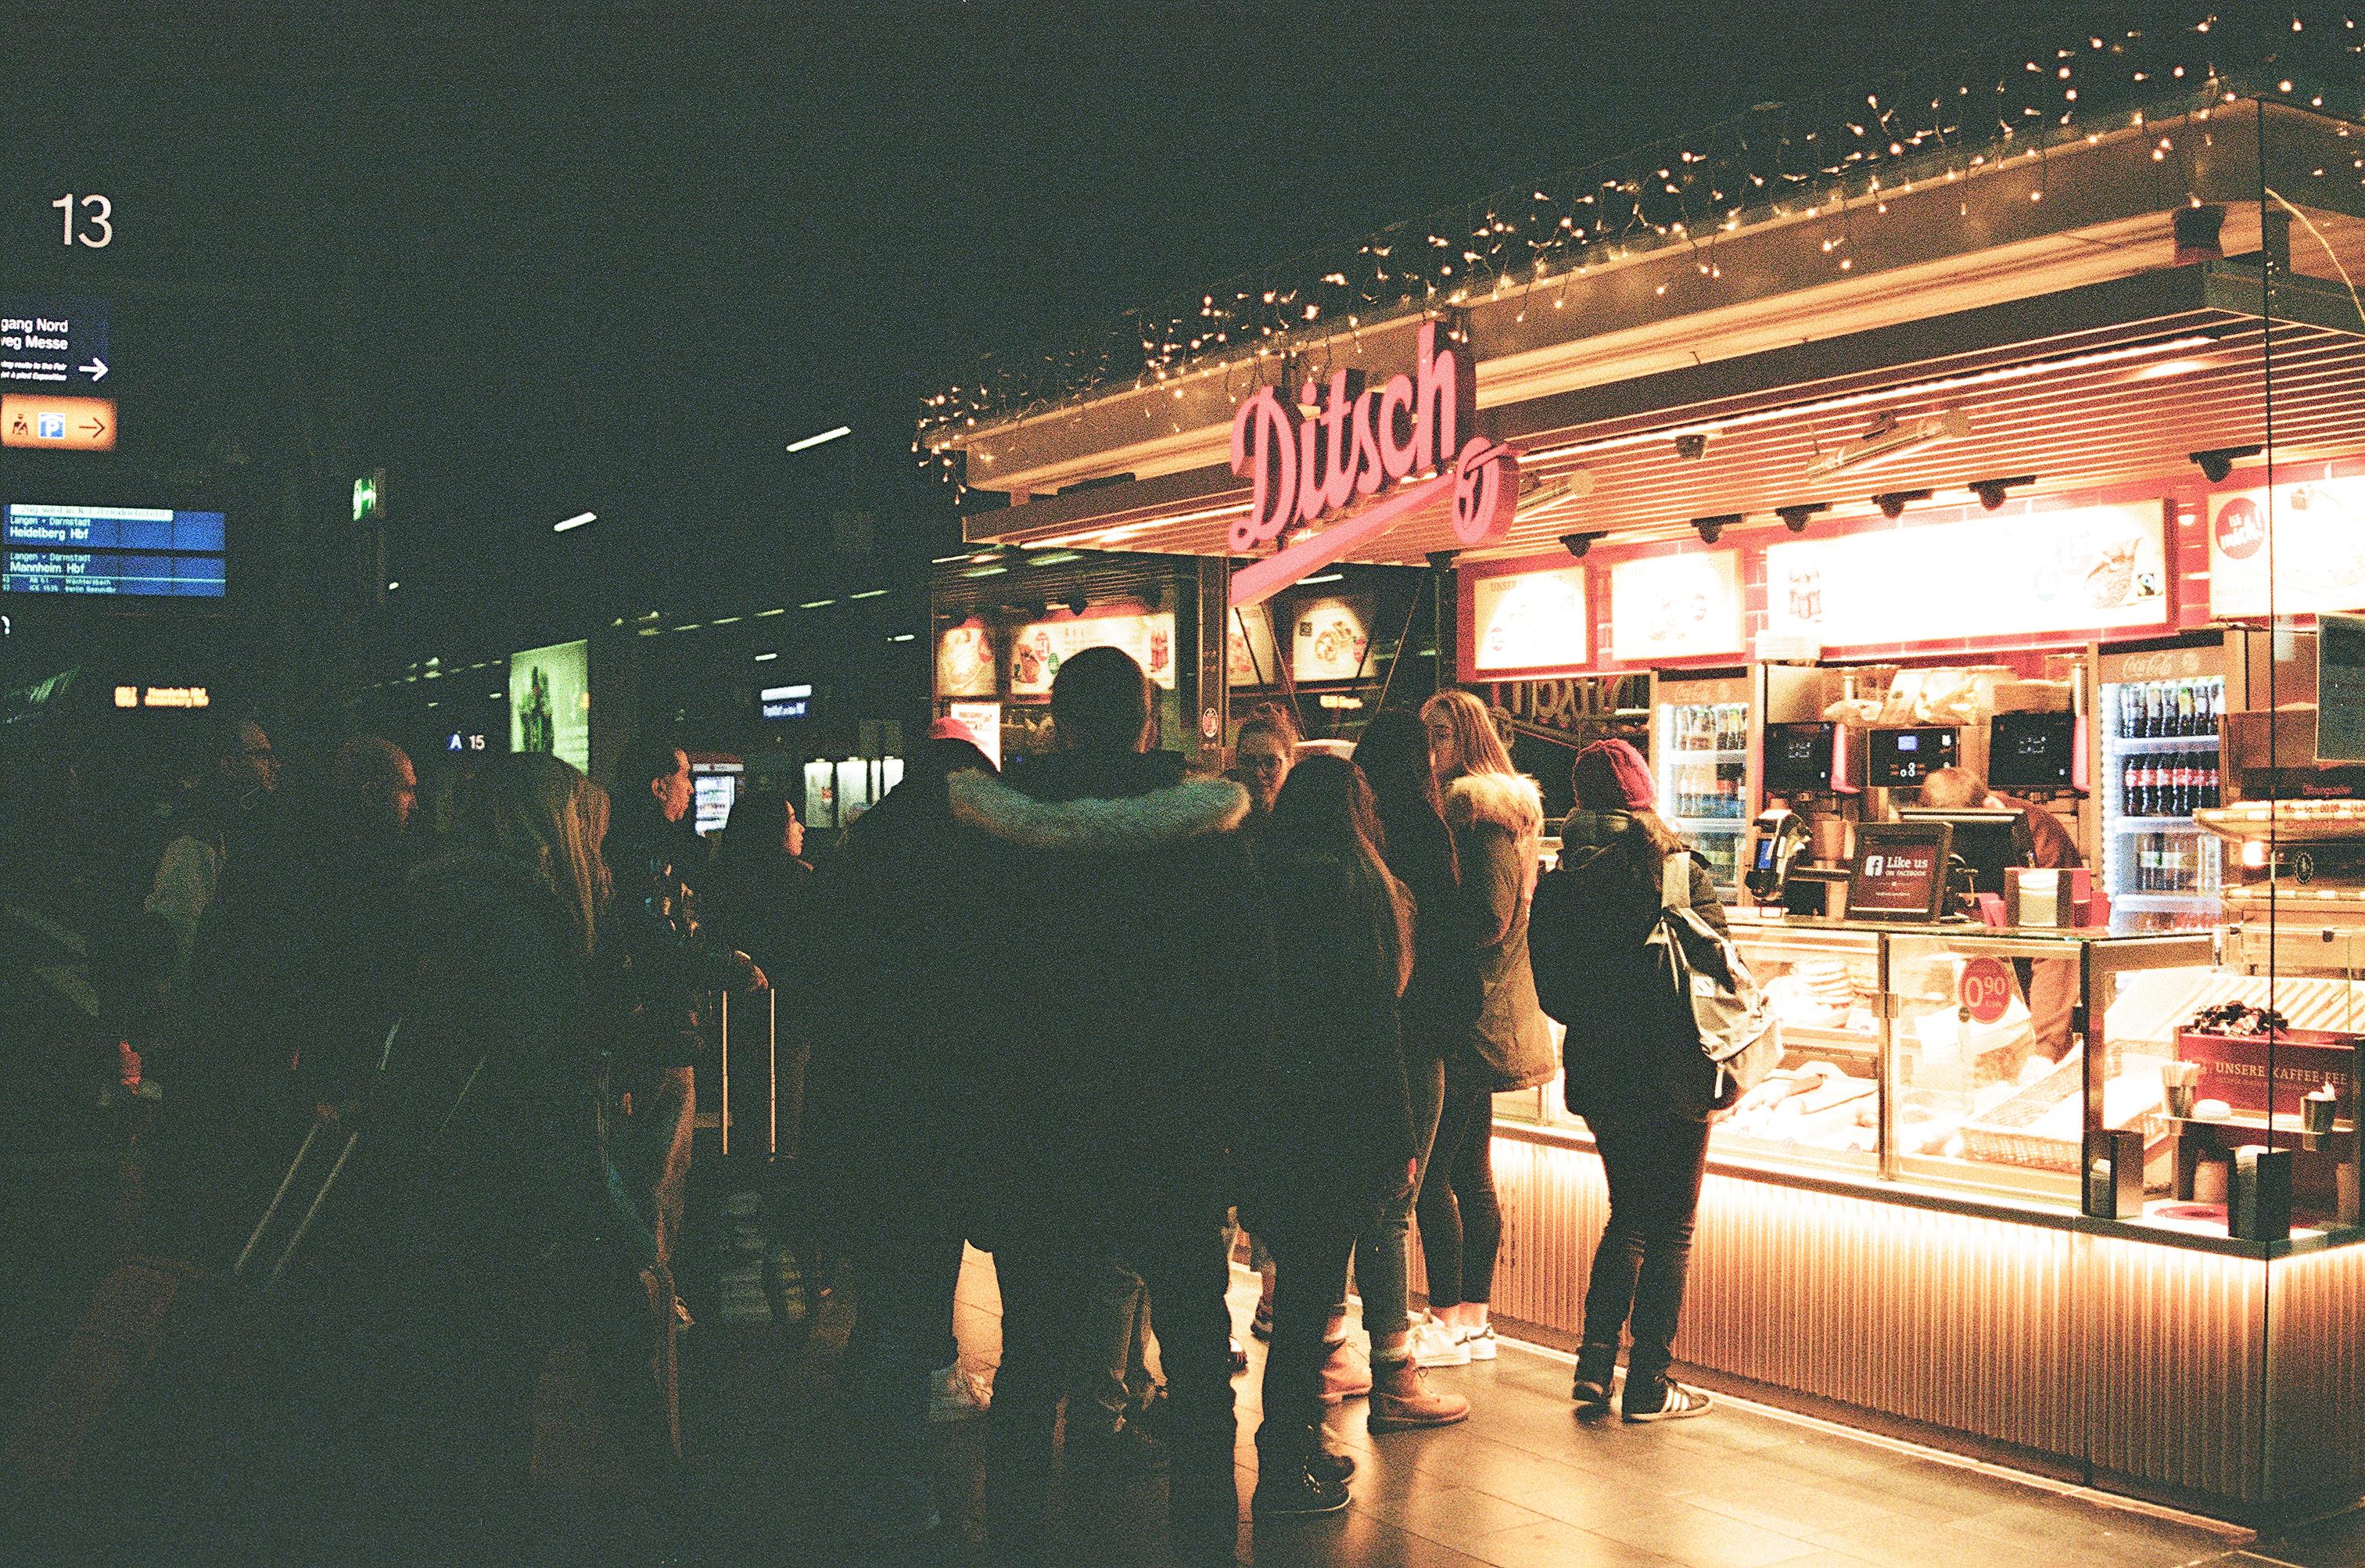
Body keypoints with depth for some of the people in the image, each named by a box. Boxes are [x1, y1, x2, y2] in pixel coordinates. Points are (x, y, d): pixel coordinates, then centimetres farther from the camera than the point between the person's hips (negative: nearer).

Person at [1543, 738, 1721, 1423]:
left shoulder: (1566, 877, -1)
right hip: (1669, 1075, -4)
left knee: (1627, 1215, 20)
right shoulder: (1678, 868, -12)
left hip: (1598, 1074, 4)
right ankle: (1649, 1385, 11)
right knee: (1670, 1230, 7)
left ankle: (1594, 1366, 14)